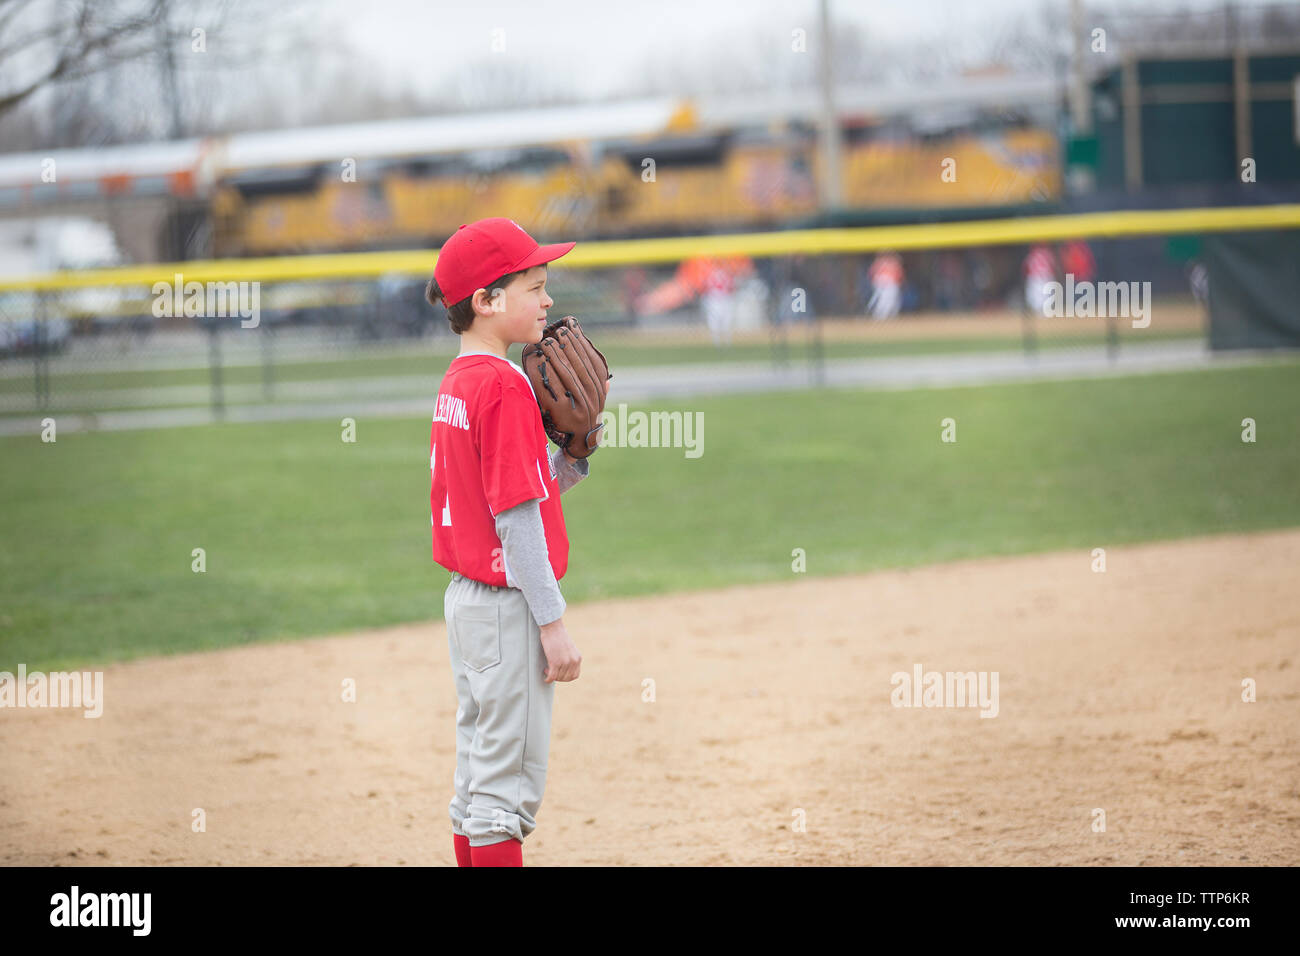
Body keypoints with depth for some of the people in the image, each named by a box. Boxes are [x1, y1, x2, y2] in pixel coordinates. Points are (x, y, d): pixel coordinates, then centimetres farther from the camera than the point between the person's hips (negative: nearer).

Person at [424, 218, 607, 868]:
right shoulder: (506, 385, -17)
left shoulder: (455, 382, 11)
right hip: (509, 603, -9)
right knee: (508, 787, -3)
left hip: (464, 596, 9)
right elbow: (516, 519, -20)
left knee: (476, 777, 15)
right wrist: (553, 623, -18)